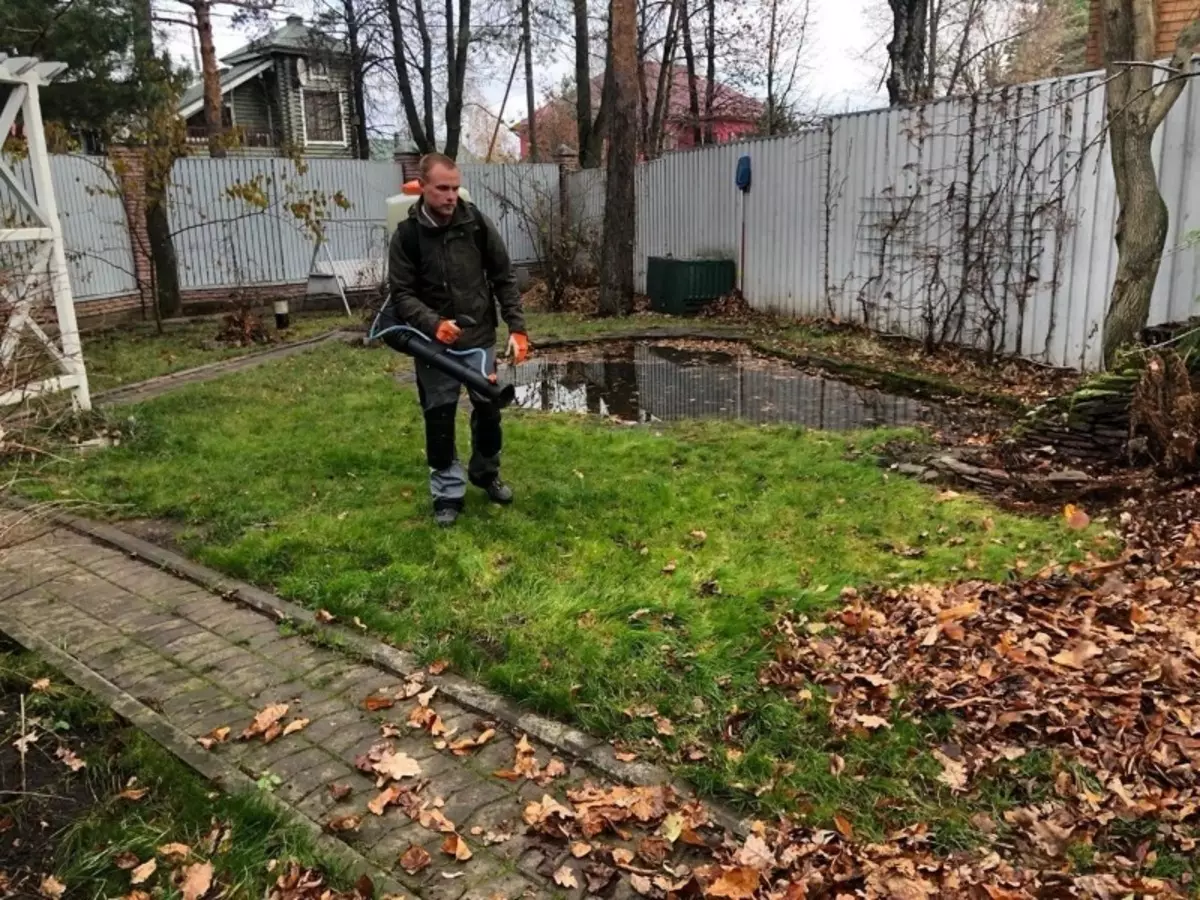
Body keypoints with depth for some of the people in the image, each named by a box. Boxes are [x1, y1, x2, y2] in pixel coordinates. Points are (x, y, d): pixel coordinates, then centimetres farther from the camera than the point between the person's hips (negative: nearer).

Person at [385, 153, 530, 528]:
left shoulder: (477, 223, -5)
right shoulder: (407, 235, -10)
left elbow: (504, 279, 0)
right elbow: (400, 294, -10)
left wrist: (517, 327, -6)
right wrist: (432, 323, -27)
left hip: (480, 338, 2)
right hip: (434, 344, -2)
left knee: (488, 409, 12)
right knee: (439, 417, 4)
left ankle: (486, 473, 35)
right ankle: (448, 493, 18)